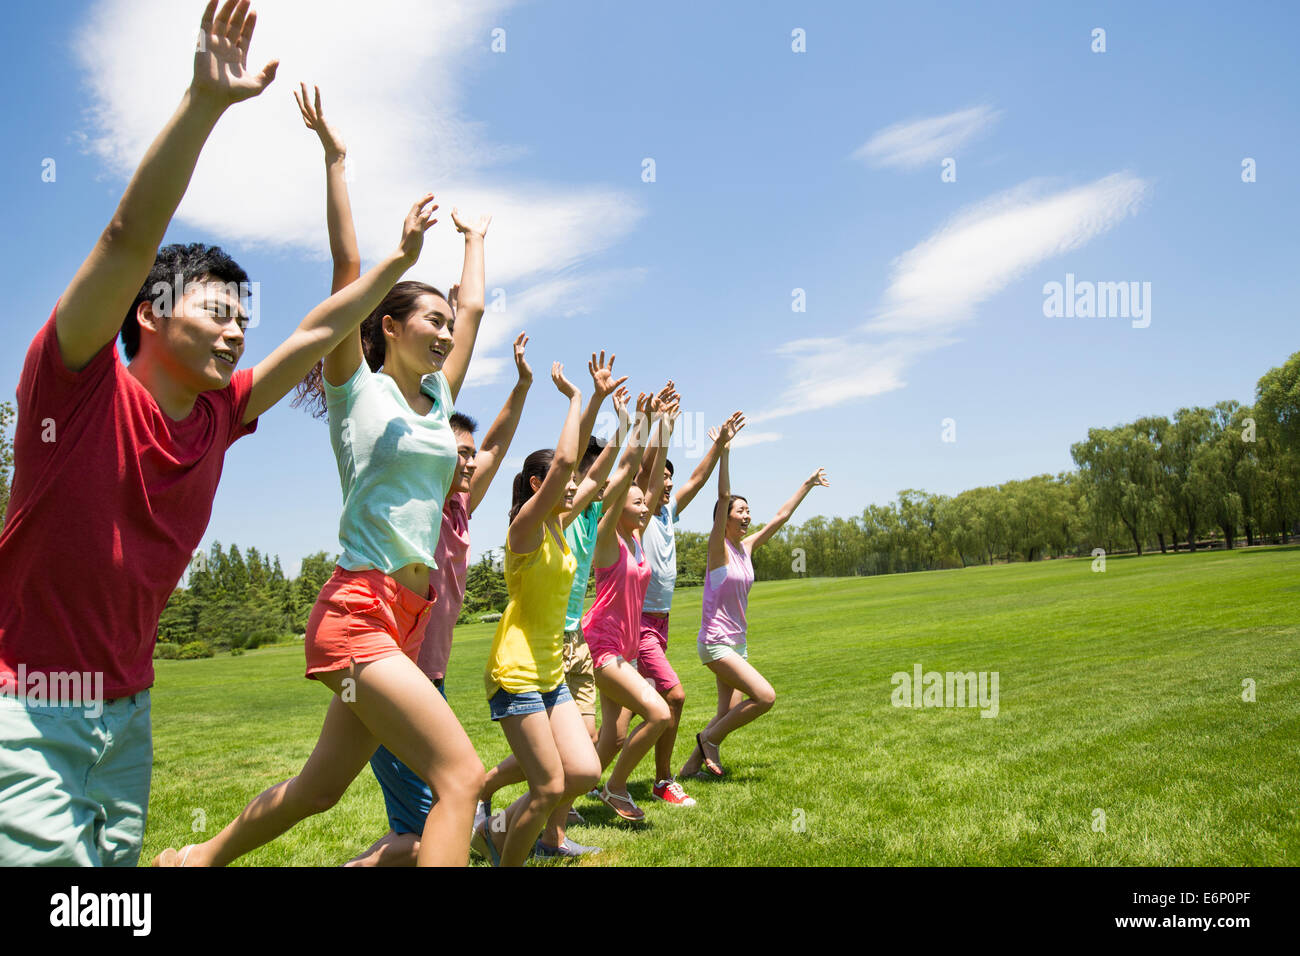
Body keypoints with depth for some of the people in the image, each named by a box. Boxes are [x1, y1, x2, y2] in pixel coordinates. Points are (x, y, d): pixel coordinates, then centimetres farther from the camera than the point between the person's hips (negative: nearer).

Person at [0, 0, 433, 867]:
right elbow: (133, 234, -23)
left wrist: (399, 260, 18)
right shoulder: (78, 380, -11)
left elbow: (317, 335, 14)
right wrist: (206, 100, -28)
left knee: (117, 857, 13)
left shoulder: (219, 418, 4)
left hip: (126, 712, 6)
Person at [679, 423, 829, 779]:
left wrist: (807, 485, 22)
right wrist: (723, 449, -32)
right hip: (716, 642, -8)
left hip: (737, 642, 8)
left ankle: (693, 763, 18)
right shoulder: (719, 547, -12)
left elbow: (781, 517, 17)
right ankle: (709, 737, 1)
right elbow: (722, 497, -24)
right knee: (765, 696, -15)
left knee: (729, 714, 8)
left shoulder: (746, 547, 7)